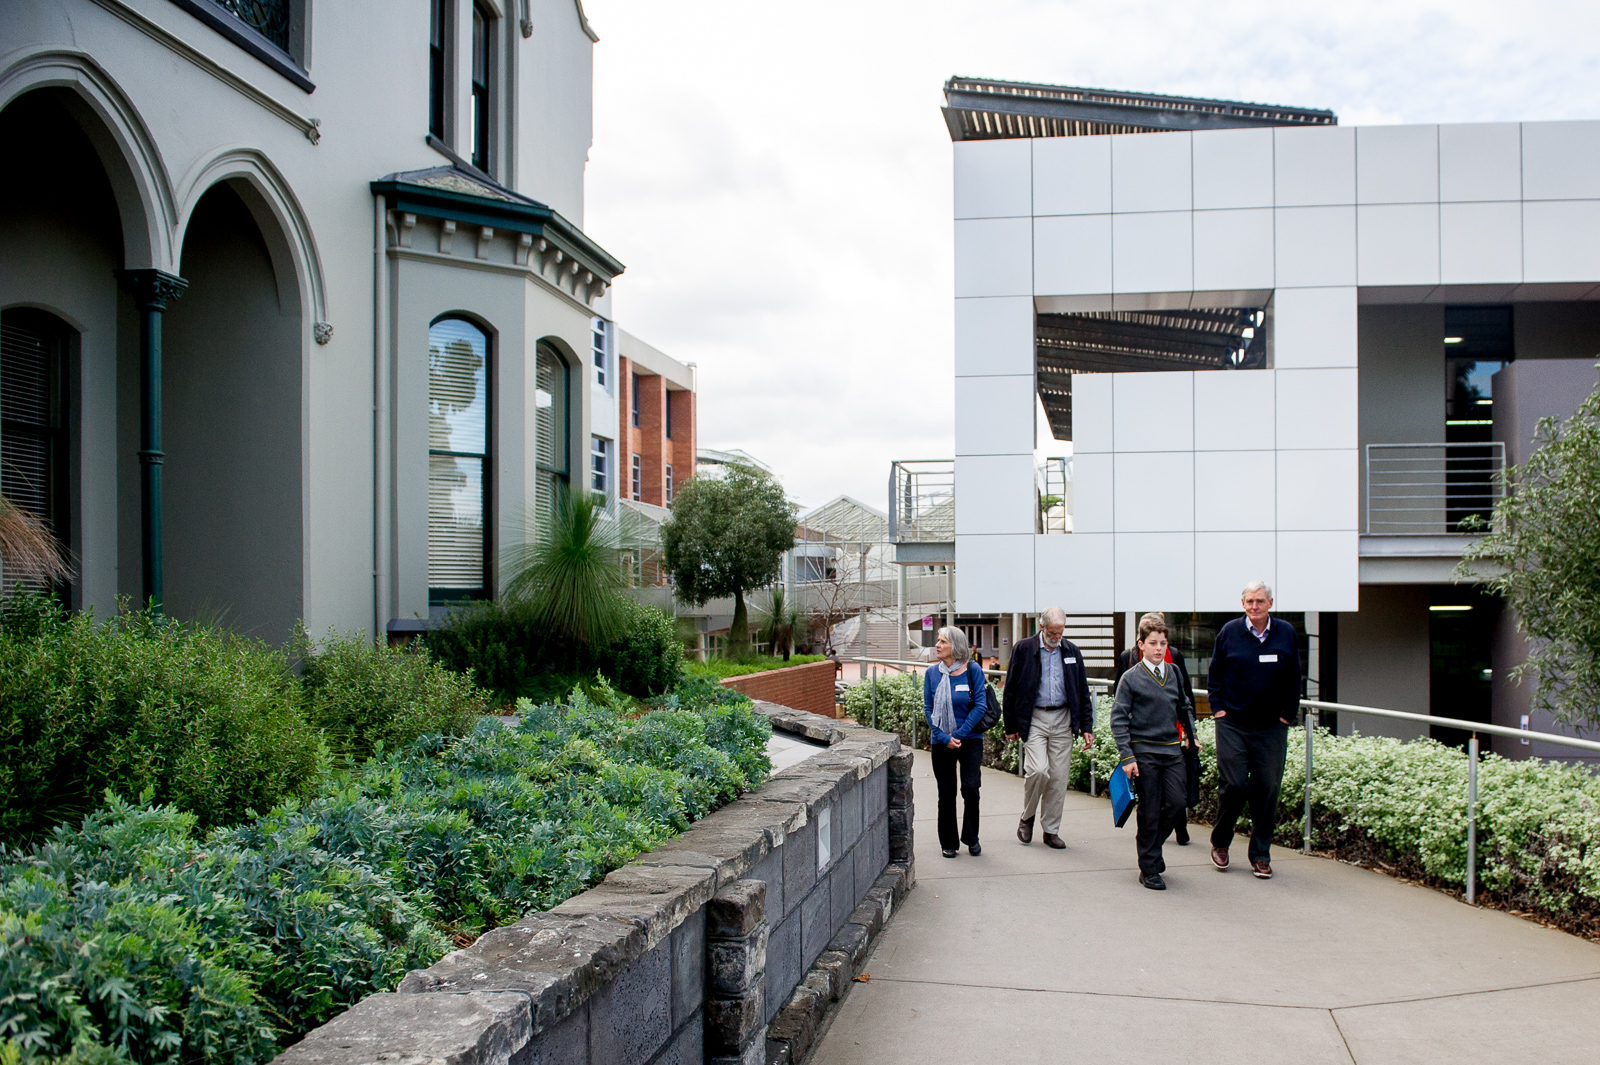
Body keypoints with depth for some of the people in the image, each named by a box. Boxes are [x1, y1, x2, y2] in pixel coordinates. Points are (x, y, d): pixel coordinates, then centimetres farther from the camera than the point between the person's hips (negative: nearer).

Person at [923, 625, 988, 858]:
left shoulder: (973, 670, -6)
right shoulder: (932, 673, 0)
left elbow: (980, 706, -7)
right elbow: (928, 708, 1)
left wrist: (959, 734, -14)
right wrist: (944, 738, -10)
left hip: (970, 739, -2)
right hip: (942, 742, 2)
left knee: (970, 788, -8)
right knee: (946, 793, 5)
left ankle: (971, 838, 14)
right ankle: (948, 843, 19)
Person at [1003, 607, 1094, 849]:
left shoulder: (1072, 651, 8)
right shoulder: (1023, 649, -2)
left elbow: (1083, 692, 12)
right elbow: (1011, 690, 2)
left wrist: (1087, 727, 6)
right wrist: (1011, 726, 0)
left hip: (1063, 720, 3)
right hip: (1033, 719, -3)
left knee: (1059, 777, 3)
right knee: (1038, 770, -17)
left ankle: (1051, 830, 16)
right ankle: (1027, 817, 8)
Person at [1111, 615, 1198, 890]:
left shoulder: (1174, 673, 8)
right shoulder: (1131, 678, -6)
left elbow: (1185, 707, 23)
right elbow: (1118, 719, -6)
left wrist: (1190, 734, 12)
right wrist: (1127, 756, -12)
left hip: (1172, 749, 4)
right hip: (1144, 752, -4)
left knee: (1177, 803, -1)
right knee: (1150, 811, 0)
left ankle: (1149, 841, 26)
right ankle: (1149, 870, 12)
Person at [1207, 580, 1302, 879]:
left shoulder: (1286, 633, 3)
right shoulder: (1230, 632, 0)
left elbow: (1294, 680, 10)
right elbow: (1215, 674, 9)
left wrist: (1287, 715, 4)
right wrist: (1218, 708, 1)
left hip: (1271, 728, 1)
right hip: (1233, 725, -1)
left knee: (1267, 789, 2)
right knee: (1233, 784, -5)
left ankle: (1260, 855, 14)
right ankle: (1220, 842, 18)